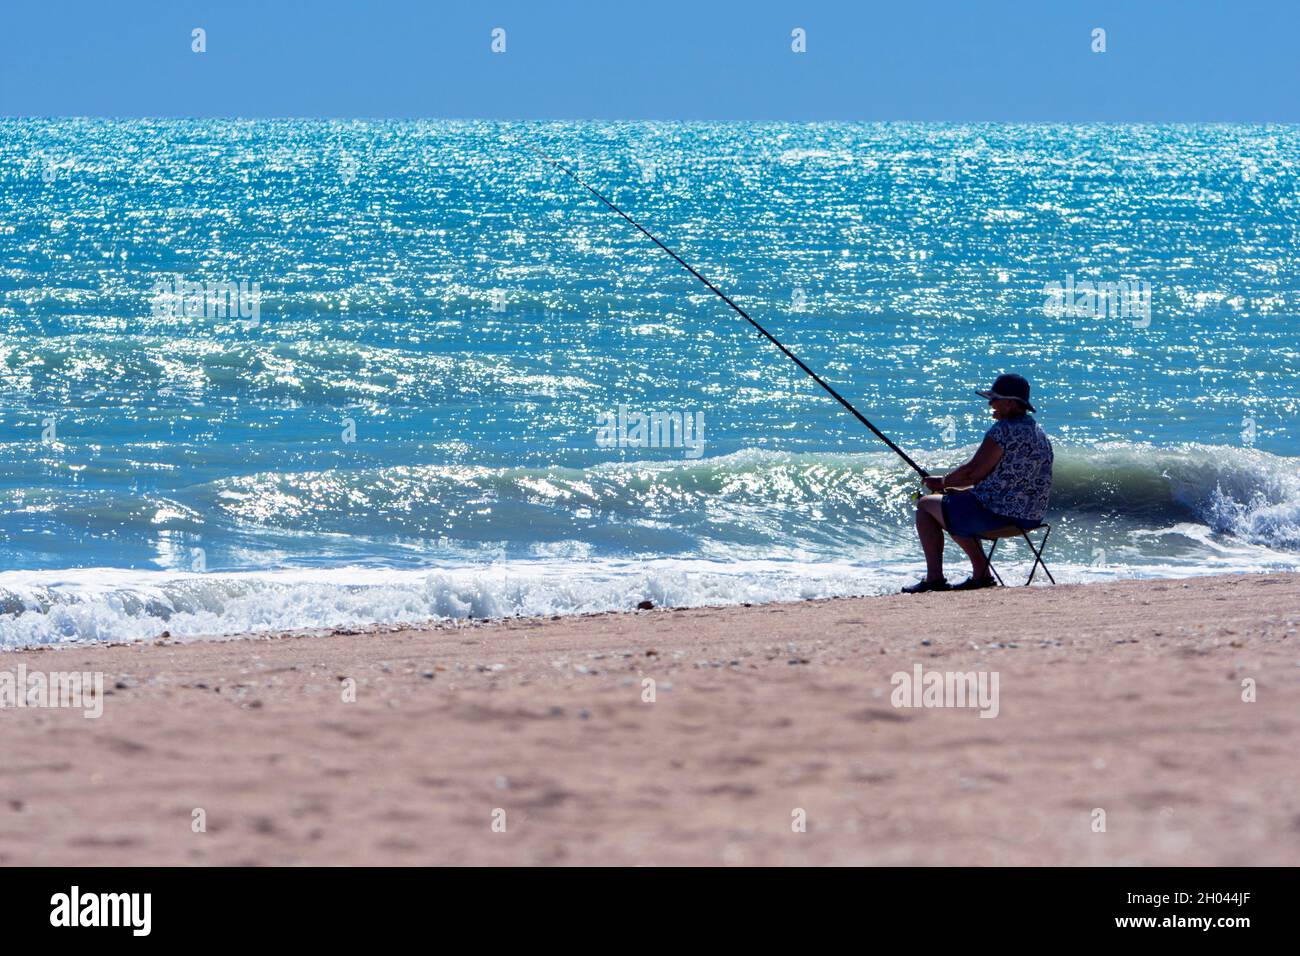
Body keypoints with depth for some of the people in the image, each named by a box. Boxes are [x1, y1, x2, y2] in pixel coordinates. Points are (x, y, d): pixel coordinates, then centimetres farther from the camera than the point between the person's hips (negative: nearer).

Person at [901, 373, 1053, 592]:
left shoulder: (1004, 430, -18)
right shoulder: (1037, 430, 13)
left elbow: (973, 472, -17)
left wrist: (943, 482, 2)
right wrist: (962, 489, 18)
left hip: (1000, 514, -10)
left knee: (926, 506, 6)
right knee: (959, 508, 32)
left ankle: (934, 578, 5)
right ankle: (981, 575, 25)